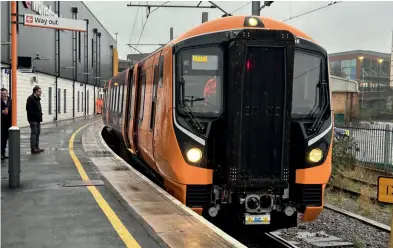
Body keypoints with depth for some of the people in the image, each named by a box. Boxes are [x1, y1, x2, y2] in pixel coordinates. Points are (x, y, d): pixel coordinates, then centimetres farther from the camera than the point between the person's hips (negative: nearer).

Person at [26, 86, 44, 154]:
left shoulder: (37, 99, 16)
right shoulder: (31, 98, -13)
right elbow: (28, 109, -19)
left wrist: (40, 114, 9)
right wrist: (34, 115, -19)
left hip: (38, 119, 9)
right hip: (33, 119, -9)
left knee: (38, 133, 12)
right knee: (34, 133, -7)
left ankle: (37, 147, 20)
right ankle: (33, 148, -4)